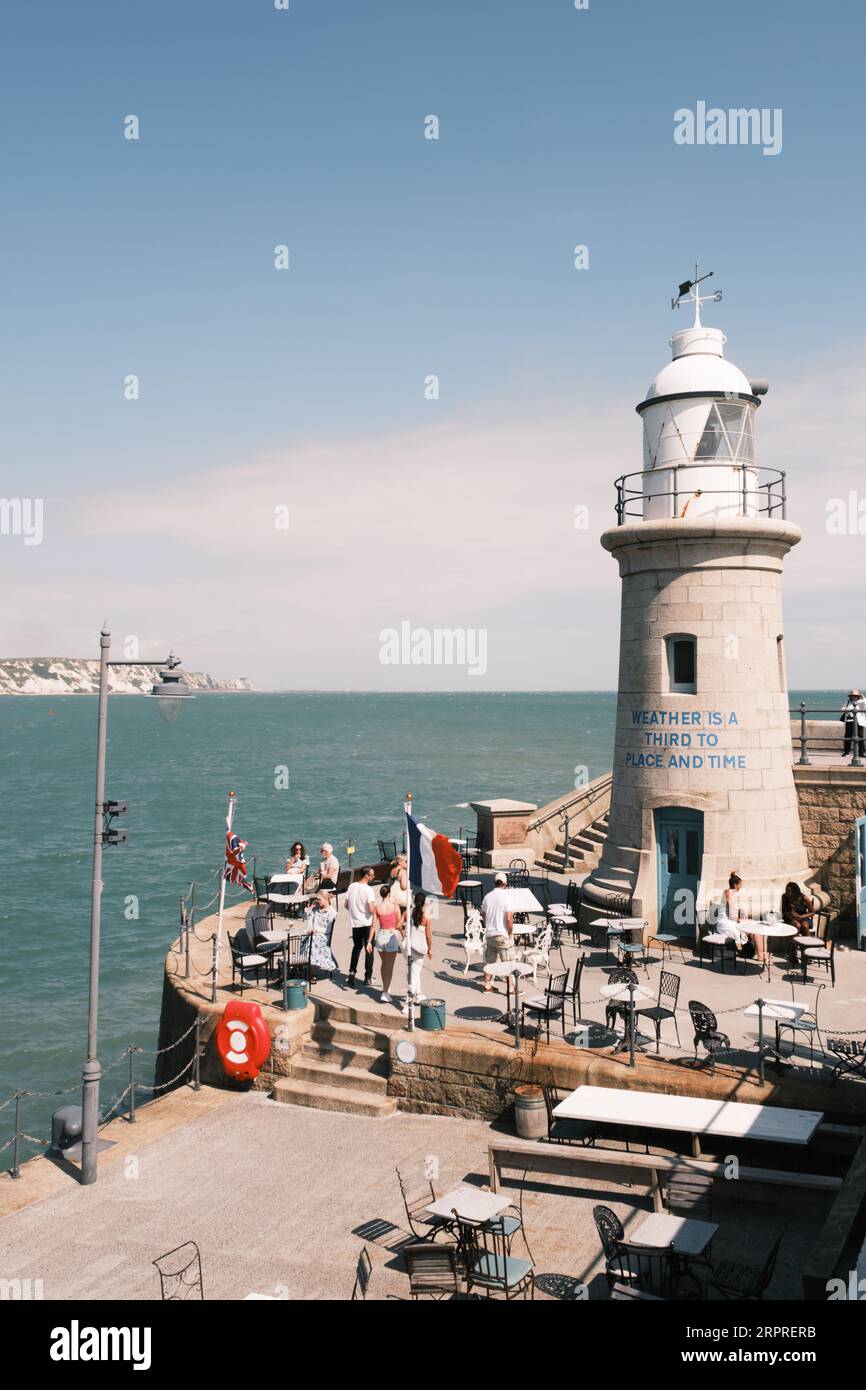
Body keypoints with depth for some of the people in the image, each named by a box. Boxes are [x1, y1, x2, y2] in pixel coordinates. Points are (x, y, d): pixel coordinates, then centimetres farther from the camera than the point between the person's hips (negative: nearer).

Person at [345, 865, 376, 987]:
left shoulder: (352, 886, 0)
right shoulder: (368, 890, -17)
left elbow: (346, 905, 6)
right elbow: (371, 909, -23)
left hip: (355, 923, 5)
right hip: (367, 923, -5)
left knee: (356, 947, 21)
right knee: (369, 950, 8)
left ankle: (352, 972, 7)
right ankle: (368, 977, 11)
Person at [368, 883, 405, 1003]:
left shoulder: (377, 907, -3)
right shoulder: (395, 906, -11)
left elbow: (373, 925, -3)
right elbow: (399, 925, -7)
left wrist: (369, 941, 2)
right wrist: (402, 935, 11)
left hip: (380, 936, 3)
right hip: (392, 936, -3)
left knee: (383, 964, 22)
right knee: (389, 966, 2)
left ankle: (385, 988, 38)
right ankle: (385, 993, -2)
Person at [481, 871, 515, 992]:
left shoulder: (487, 897, 3)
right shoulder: (505, 896, -15)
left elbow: (483, 915, 12)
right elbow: (509, 918, -19)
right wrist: (510, 933, -7)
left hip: (489, 934, 6)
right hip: (502, 935, -6)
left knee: (489, 961, 16)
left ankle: (487, 985, 23)